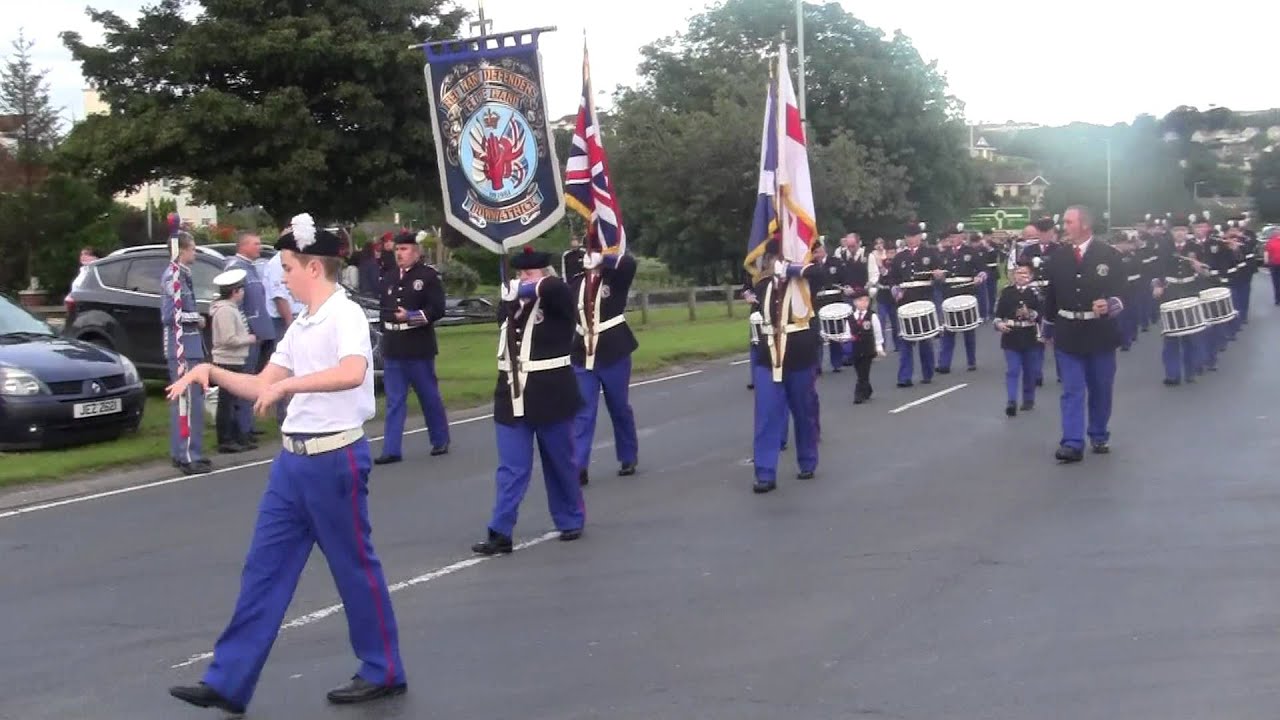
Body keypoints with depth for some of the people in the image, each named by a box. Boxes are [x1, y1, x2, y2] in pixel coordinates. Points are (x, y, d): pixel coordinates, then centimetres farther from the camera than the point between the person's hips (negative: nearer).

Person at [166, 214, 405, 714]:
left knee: (354, 567, 4)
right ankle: (228, 683, 10)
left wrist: (286, 385, -32)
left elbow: (352, 373, -33)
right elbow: (261, 387, 18)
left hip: (336, 458, -9)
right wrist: (211, 372, 5)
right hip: (294, 459, 9)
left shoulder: (345, 315, -14)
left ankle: (382, 671, 21)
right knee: (264, 568, 7)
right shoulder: (300, 327, 13)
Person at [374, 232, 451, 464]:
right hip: (392, 349, 5)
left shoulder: (428, 276, -6)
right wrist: (385, 337, 14)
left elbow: (437, 309, -13)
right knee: (394, 401, 3)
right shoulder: (389, 279, 12)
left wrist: (410, 316, -21)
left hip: (419, 349, -5)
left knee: (429, 397, 8)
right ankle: (391, 450, 3)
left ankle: (440, 441, 24)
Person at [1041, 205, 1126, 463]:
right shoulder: (1057, 255, 1)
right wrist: (1049, 328, 14)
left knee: (1101, 389, 12)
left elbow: (1120, 292, -9)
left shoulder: (1108, 255, -7)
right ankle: (1072, 444, -6)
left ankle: (1099, 436, 28)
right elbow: (1051, 293, 9)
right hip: (1068, 333, 1)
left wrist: (1110, 305, -31)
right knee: (1072, 390, -3)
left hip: (1100, 332, -1)